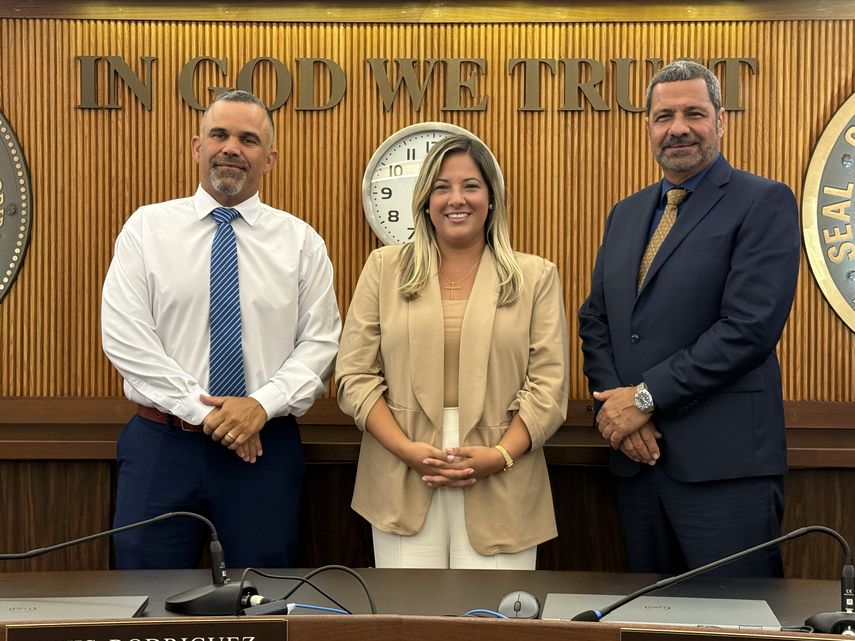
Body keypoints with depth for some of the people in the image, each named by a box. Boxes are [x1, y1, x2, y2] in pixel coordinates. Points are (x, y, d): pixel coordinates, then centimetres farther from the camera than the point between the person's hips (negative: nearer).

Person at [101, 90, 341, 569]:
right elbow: (124, 336, -6)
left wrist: (263, 404, -15)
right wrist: (201, 409, -13)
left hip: (264, 444, 1)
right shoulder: (147, 228, 2)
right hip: (162, 443, 0)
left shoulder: (301, 240, 4)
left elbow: (321, 343, 1)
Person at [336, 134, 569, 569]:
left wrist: (500, 455, -12)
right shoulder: (385, 269, 9)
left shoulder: (535, 276, 8)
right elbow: (355, 377, 4)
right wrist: (407, 450, -9)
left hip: (499, 490, 0)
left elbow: (548, 386, 2)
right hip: (403, 487, 1)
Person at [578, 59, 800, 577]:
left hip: (725, 464, -6)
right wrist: (615, 407, -5)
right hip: (639, 456, 6)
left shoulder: (764, 203, -5)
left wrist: (645, 398, -14)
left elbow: (750, 327, -16)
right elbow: (595, 321, 13)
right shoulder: (627, 213, 16)